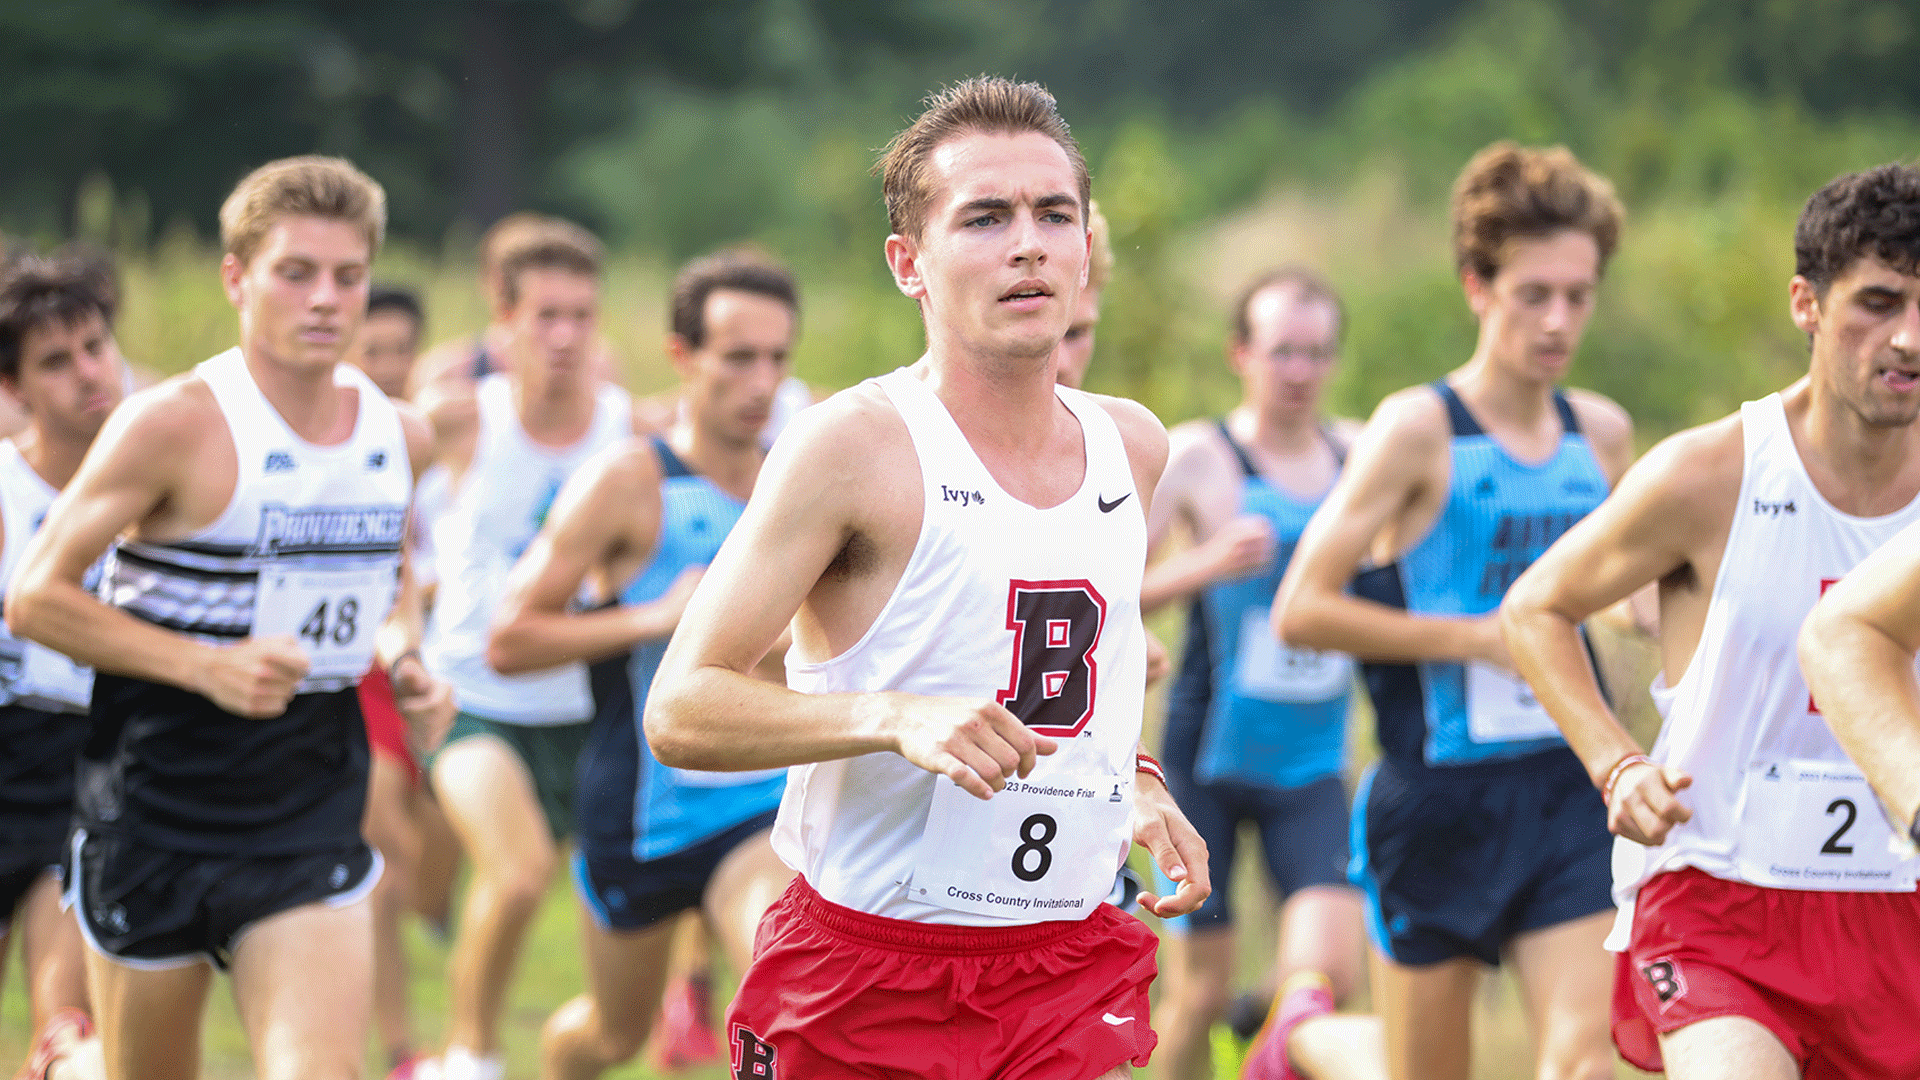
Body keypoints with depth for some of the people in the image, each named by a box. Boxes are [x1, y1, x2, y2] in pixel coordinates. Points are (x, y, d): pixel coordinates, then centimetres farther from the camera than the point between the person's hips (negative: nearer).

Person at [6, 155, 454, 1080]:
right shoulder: (174, 425, -13)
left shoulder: (403, 439, 4)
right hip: (156, 808, -3)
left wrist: (401, 654, 2)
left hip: (311, 812, 3)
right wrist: (206, 665, -20)